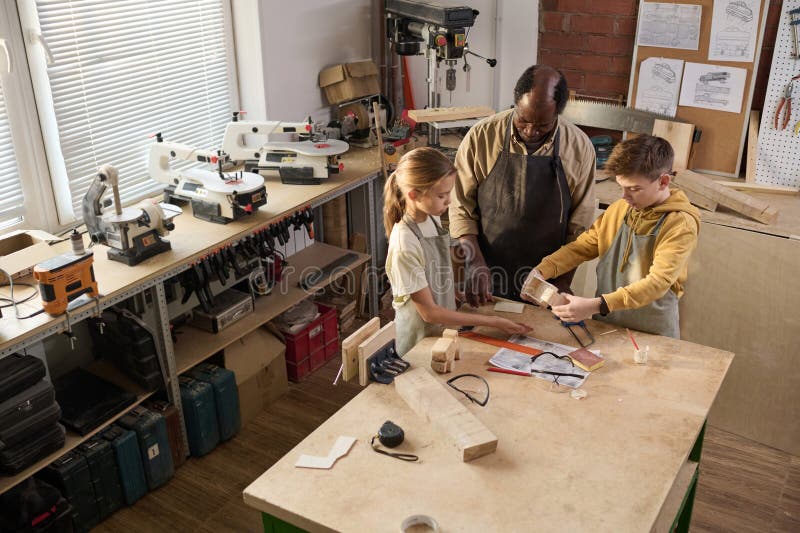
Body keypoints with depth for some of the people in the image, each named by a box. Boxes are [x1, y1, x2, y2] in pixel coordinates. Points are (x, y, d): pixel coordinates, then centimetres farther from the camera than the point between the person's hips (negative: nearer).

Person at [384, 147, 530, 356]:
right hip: (420, 344, -7)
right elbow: (429, 312, -23)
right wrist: (492, 321, -22)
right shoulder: (404, 244, -28)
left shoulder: (433, 219, -4)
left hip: (444, 331, 7)